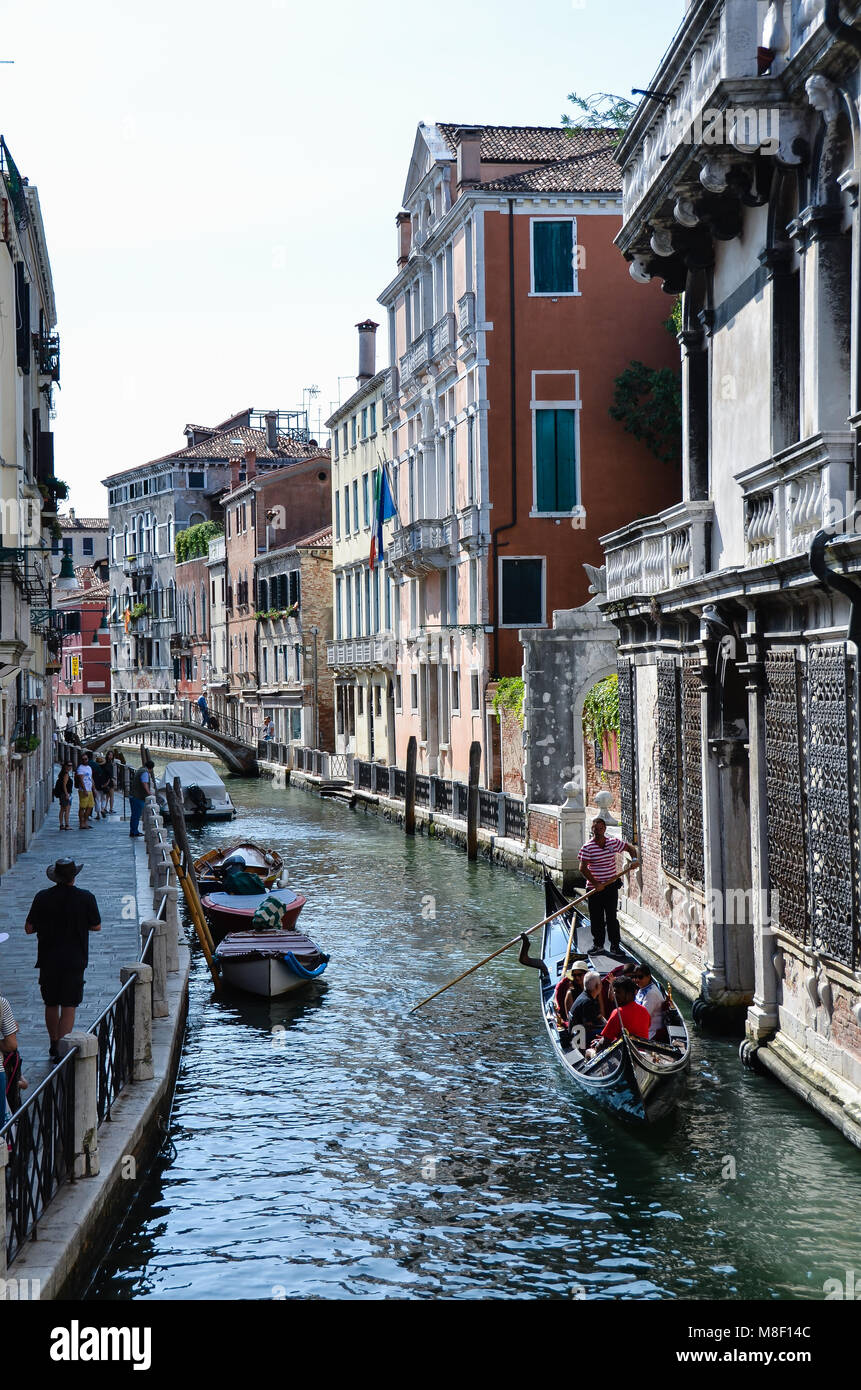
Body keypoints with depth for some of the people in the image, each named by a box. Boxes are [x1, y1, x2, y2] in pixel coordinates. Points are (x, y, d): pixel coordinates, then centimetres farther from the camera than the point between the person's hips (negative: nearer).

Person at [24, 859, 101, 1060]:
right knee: (68, 1007, 1)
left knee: (51, 1005, 17)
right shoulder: (86, 898, -8)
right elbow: (96, 926, 2)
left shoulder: (42, 898, -5)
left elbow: (29, 929, -2)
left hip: (48, 960, 2)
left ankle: (54, 1045, 29)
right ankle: (63, 1050, -6)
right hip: (74, 961, -2)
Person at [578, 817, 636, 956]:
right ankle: (598, 943, 22)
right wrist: (596, 884, -18)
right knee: (596, 917, 7)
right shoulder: (587, 847, -8)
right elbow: (583, 868, -13)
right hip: (594, 887, -1)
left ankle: (615, 946, 3)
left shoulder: (613, 843, 2)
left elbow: (630, 848, 18)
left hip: (611, 885, 1)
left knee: (612, 917, -1)